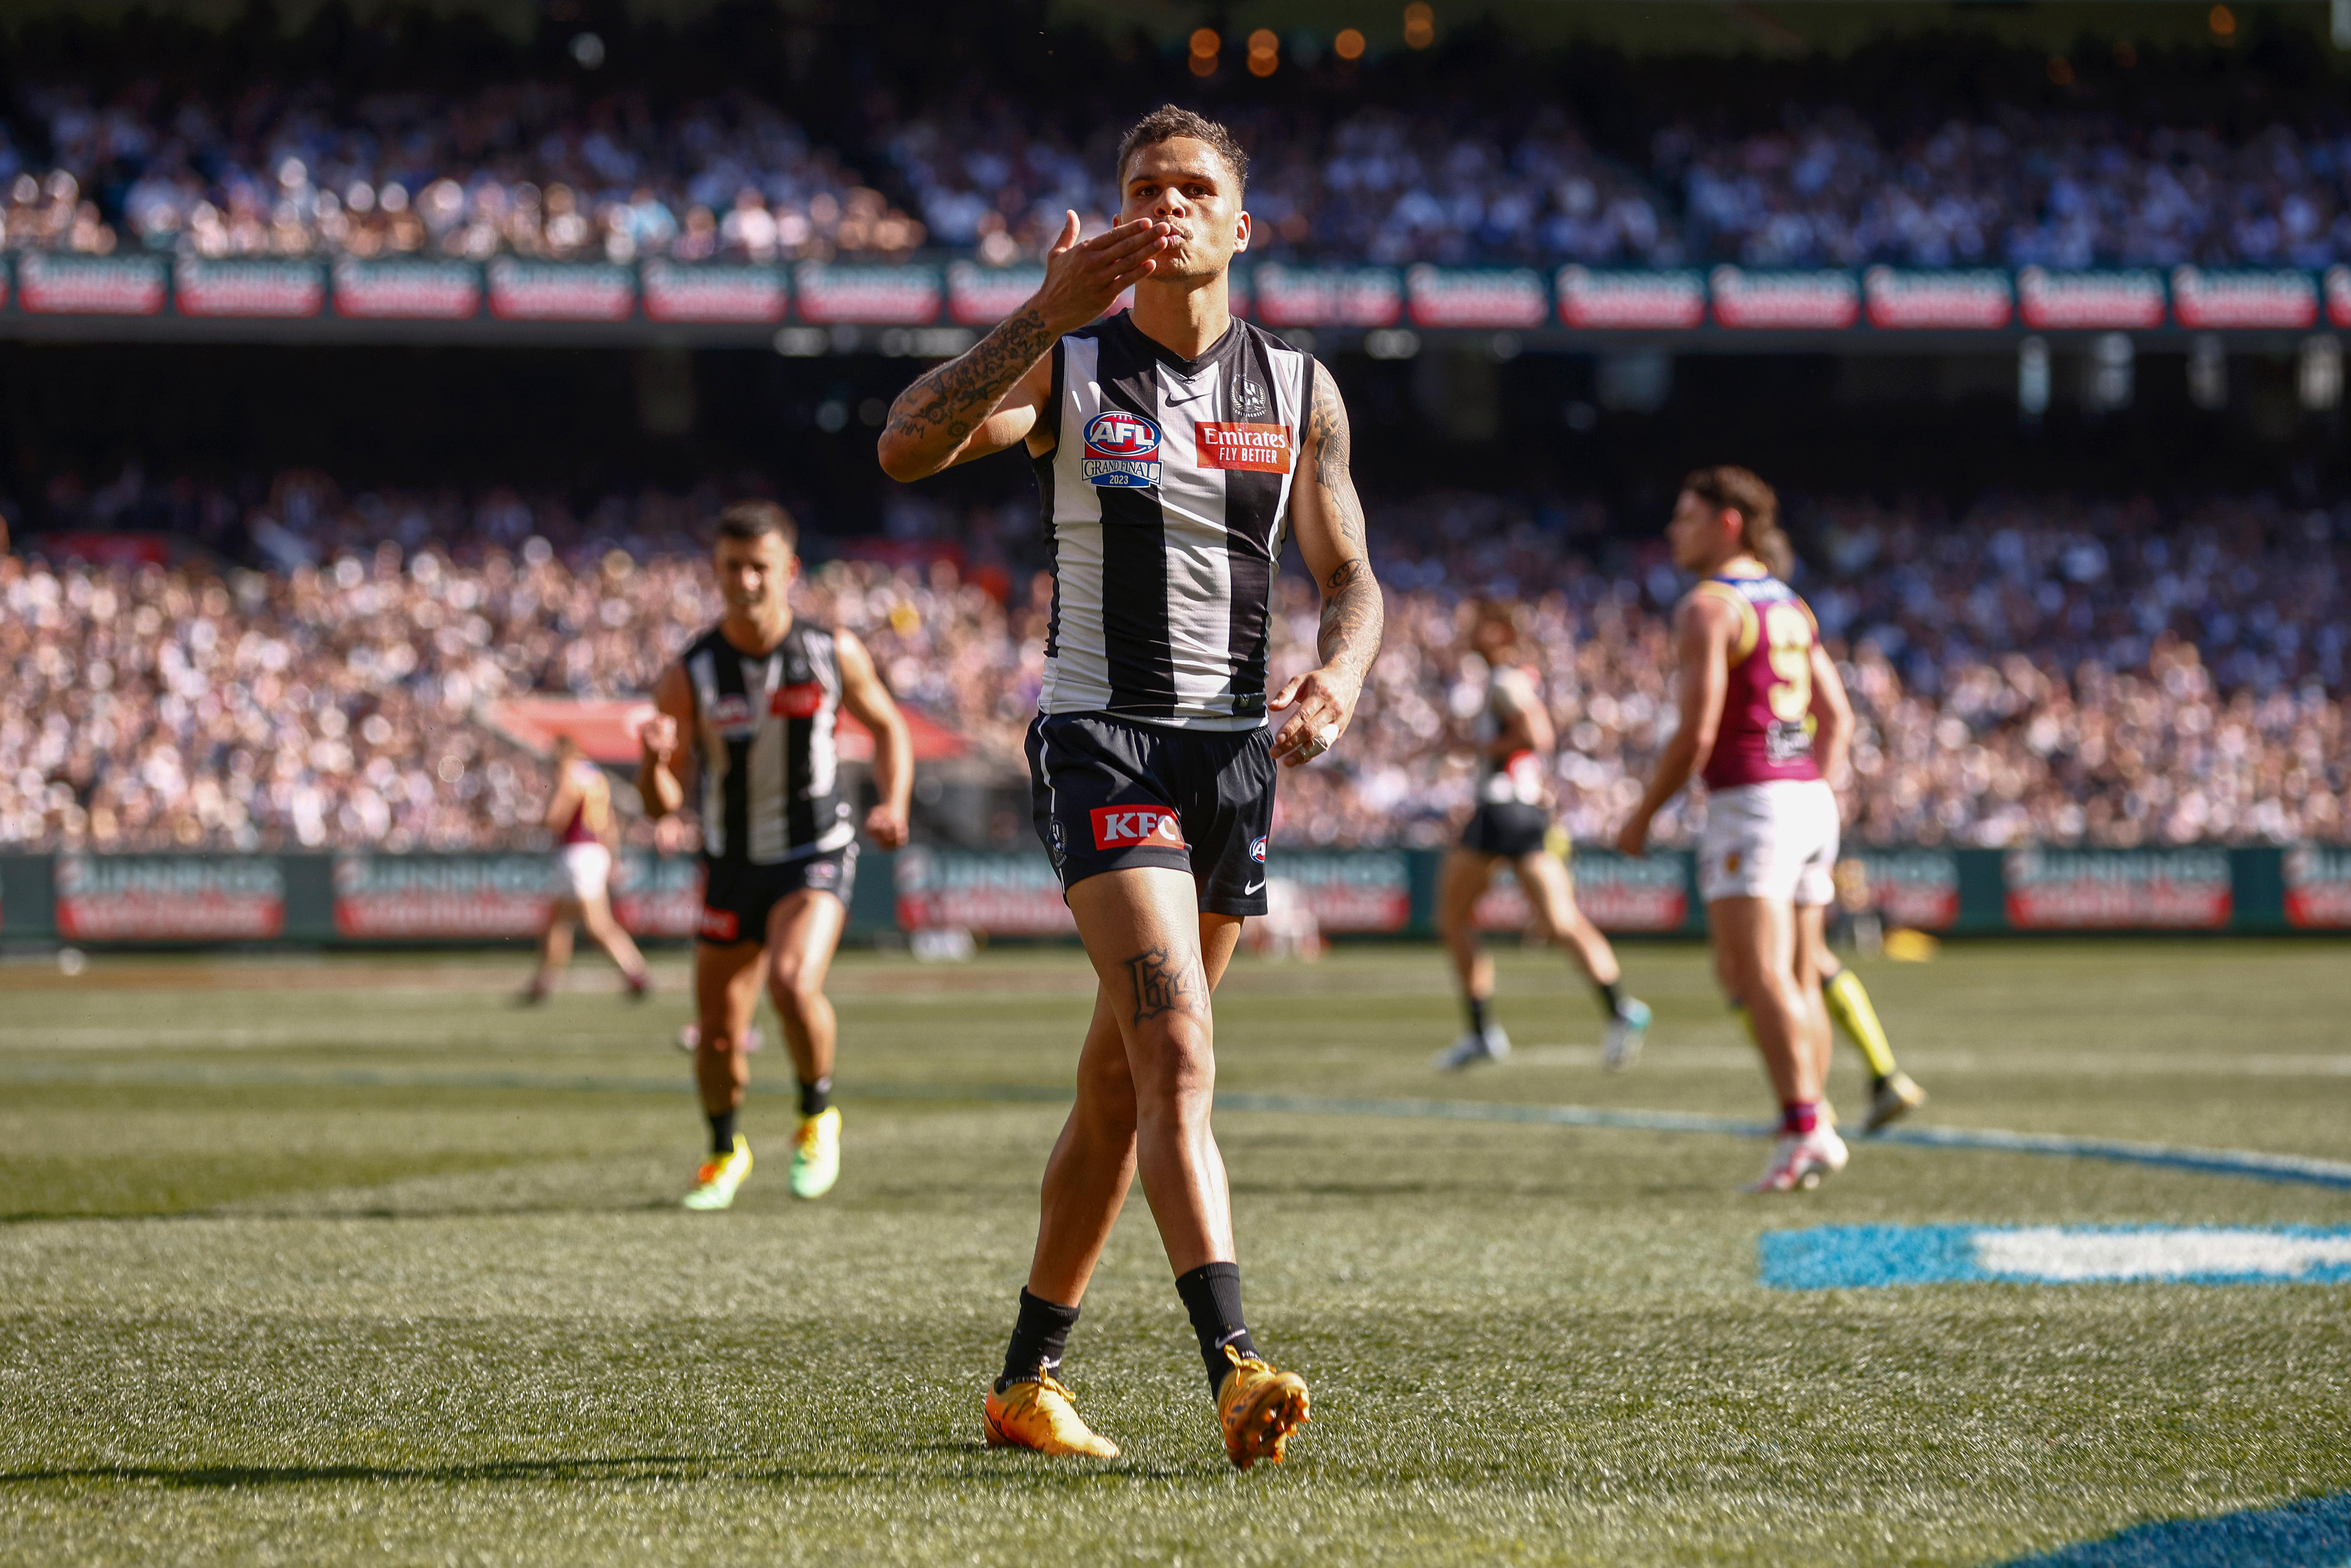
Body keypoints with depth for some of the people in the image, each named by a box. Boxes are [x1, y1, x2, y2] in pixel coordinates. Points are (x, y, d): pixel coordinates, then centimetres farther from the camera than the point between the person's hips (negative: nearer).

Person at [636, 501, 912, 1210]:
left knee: (795, 984, -29)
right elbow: (662, 803, -9)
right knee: (718, 1033, 6)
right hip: (731, 867, 2)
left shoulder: (834, 653, -8)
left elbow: (887, 725, 11)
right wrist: (656, 760, -33)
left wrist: (892, 804, -6)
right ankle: (725, 1152, 36)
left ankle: (817, 1118, -2)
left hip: (816, 858, -2)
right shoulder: (690, 676, -11)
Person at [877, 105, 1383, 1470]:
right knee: (1179, 1053, -21)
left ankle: (1030, 1380, 22)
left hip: (1238, 750, 4)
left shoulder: (1301, 392, 9)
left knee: (1123, 1080, 11)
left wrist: (1342, 672, -11)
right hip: (1105, 738, -4)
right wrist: (1045, 318, -25)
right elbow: (907, 448, -16)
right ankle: (1235, 1363, -30)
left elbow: (1352, 575, 11)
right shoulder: (1070, 368, -1)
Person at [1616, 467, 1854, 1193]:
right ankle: (1820, 1130, 12)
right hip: (1810, 803, 9)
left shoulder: (1706, 609, -9)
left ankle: (1804, 1128, -25)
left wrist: (1643, 816, -4)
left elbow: (1697, 732, -15)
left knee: (1759, 977, -15)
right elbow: (1838, 719, 17)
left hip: (1750, 805, -9)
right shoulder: (1790, 608, 17)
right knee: (1799, 981, 13)